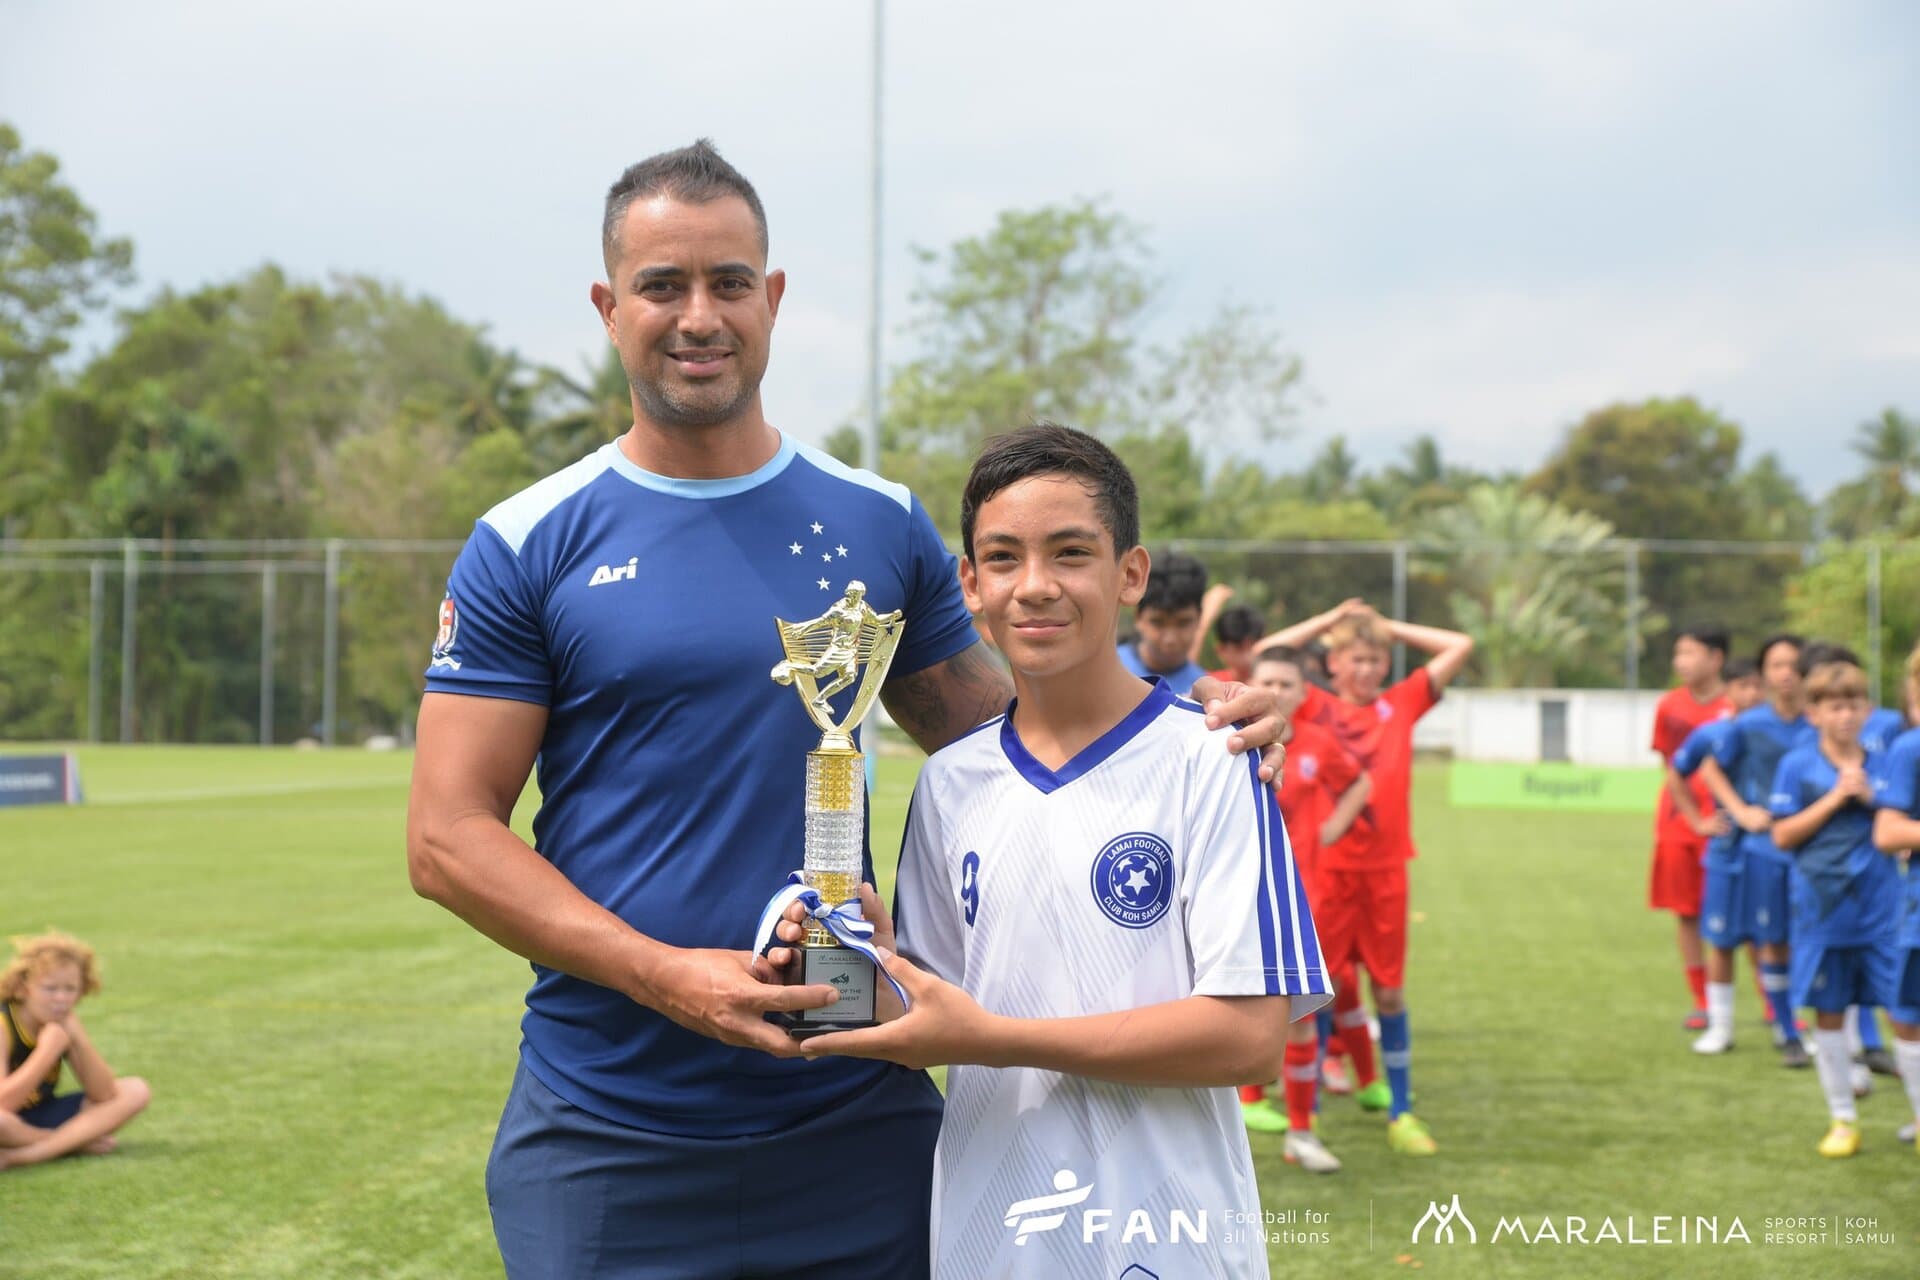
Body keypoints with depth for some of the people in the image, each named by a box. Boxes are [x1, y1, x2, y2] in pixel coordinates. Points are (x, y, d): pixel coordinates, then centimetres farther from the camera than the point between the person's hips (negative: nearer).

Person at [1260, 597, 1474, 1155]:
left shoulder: (1401, 705, 8)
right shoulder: (1316, 708, 2)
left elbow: (1460, 647, 8)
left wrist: (1390, 627, 10)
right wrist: (1331, 618, 1)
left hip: (1386, 867, 2)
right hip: (1326, 867, -2)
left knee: (1390, 991, 9)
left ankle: (1401, 1113, 19)